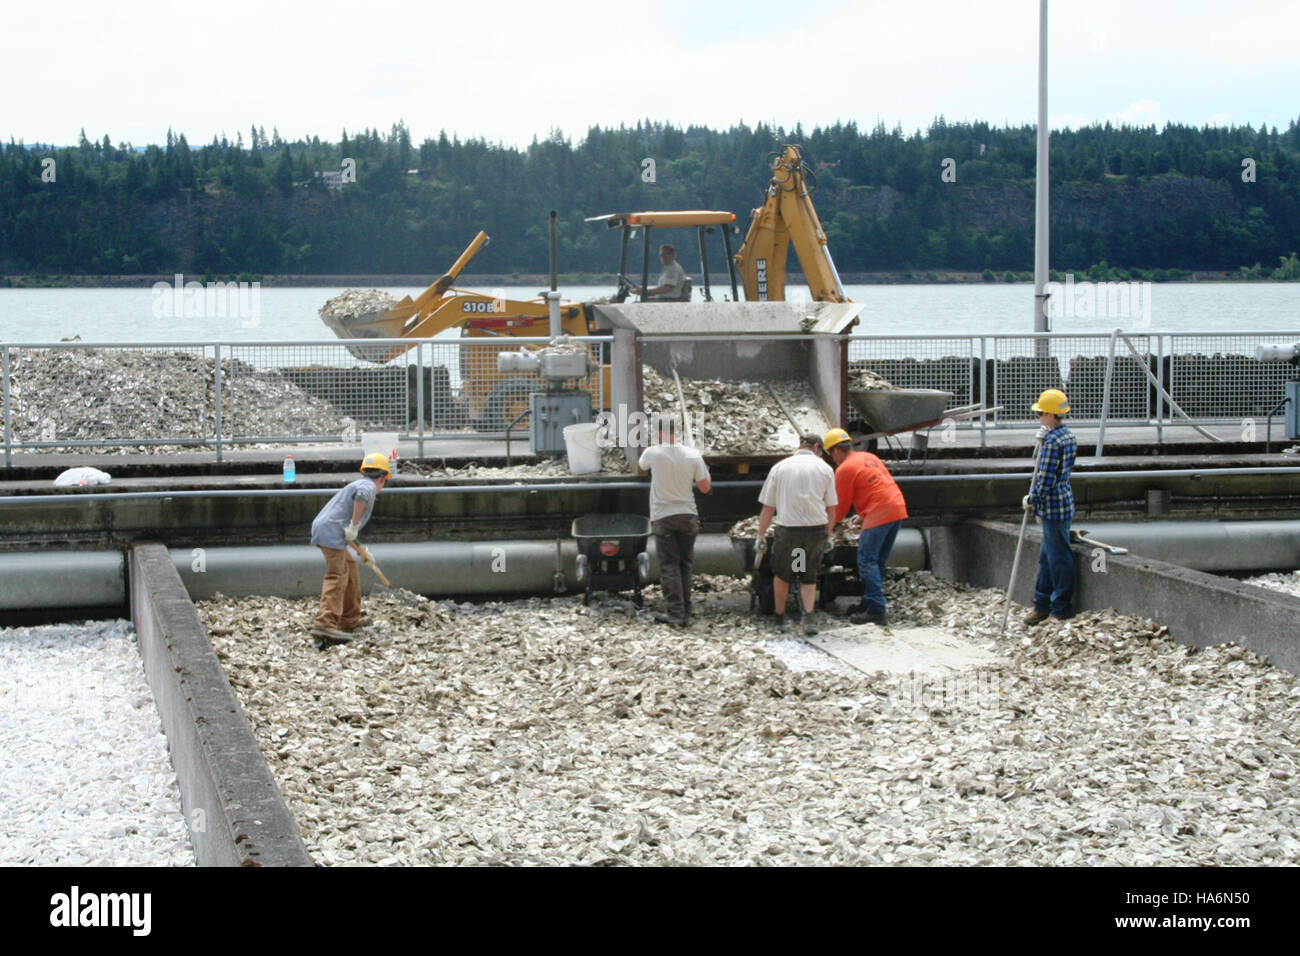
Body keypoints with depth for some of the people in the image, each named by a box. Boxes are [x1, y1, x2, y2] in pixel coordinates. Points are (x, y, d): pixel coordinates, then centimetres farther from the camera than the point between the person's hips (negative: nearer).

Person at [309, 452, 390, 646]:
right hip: (331, 532, -10)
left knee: (350, 571, 21)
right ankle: (324, 624, -29)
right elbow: (362, 495, -29)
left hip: (321, 528, 10)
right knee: (337, 577, -16)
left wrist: (362, 552, 46)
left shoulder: (355, 485, 30)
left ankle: (350, 620, 27)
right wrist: (355, 524, -21)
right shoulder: (369, 486, 0)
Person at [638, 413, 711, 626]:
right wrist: (707, 474, 21)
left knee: (669, 566, 0)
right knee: (685, 564, 11)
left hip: (662, 517, -2)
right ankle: (685, 612, 15)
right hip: (688, 515, 2)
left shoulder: (653, 453, -9)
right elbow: (704, 488, 0)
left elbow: (641, 465, 15)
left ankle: (675, 613, -6)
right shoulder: (693, 455, -5)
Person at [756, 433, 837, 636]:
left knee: (782, 575, 19)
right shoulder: (825, 469, 5)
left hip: (788, 530, -1)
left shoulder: (779, 468, 4)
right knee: (809, 577, 14)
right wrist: (828, 536, 18)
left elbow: (768, 508, 3)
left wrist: (761, 535, 12)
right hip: (816, 529, 1)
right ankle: (807, 616, -6)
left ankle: (780, 619, 27)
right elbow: (831, 509, 7)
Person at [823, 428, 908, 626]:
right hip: (898, 508, 9)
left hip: (878, 513, -9)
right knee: (878, 561, 15)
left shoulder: (844, 470, -4)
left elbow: (841, 506, 2)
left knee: (867, 561, -7)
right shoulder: (869, 457, 20)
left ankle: (877, 611, -13)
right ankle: (869, 602, 21)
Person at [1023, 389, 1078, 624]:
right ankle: (1042, 606, 24)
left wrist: (1032, 499, -7)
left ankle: (1061, 610, 5)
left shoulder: (1052, 441, -20)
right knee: (1046, 556, 16)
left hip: (1054, 506, -10)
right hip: (1064, 502, 10)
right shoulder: (1069, 436, 10)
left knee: (1058, 558, -2)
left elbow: (1046, 478, -20)